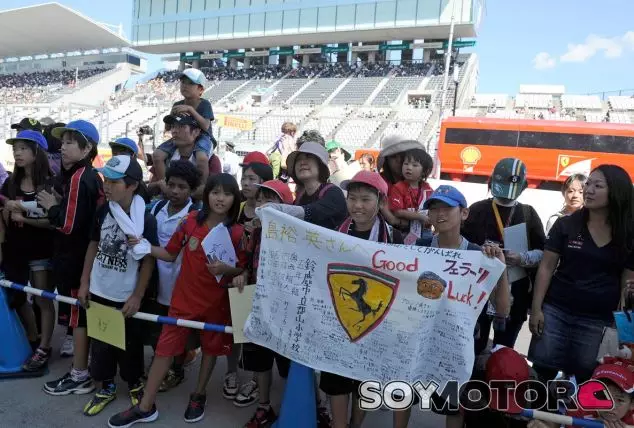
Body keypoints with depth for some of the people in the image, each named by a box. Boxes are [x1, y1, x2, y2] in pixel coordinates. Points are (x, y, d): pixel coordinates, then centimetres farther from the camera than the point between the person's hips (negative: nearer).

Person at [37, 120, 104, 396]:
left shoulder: (77, 179, -19)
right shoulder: (90, 176, 11)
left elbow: (69, 224, -23)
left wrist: (51, 207, -8)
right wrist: (56, 205, 3)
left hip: (74, 257, -9)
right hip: (84, 253, 10)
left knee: (77, 314, 1)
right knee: (84, 312, 19)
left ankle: (80, 377, 13)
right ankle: (86, 359, 33)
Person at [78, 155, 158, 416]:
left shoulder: (145, 219, -17)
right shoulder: (103, 211, -3)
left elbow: (148, 261, -12)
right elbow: (93, 246, 9)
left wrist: (137, 297, -12)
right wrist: (84, 282, 8)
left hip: (127, 297, -4)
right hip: (99, 292, 5)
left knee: (129, 346, 11)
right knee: (100, 344, 16)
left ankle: (134, 384, 33)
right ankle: (106, 387, 35)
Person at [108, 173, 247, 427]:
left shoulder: (237, 232, -12)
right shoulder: (190, 221, -7)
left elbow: (242, 269, -5)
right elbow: (170, 254, 1)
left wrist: (225, 269, -24)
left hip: (216, 301, -1)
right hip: (184, 298, 1)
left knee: (211, 347, 15)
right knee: (165, 347, 7)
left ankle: (199, 396, 39)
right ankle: (145, 407, 22)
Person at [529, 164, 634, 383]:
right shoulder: (566, 225, -1)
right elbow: (546, 268, -1)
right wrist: (536, 308, -6)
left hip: (599, 320, 0)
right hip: (556, 311, 0)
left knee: (583, 376, 11)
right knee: (542, 370, 6)